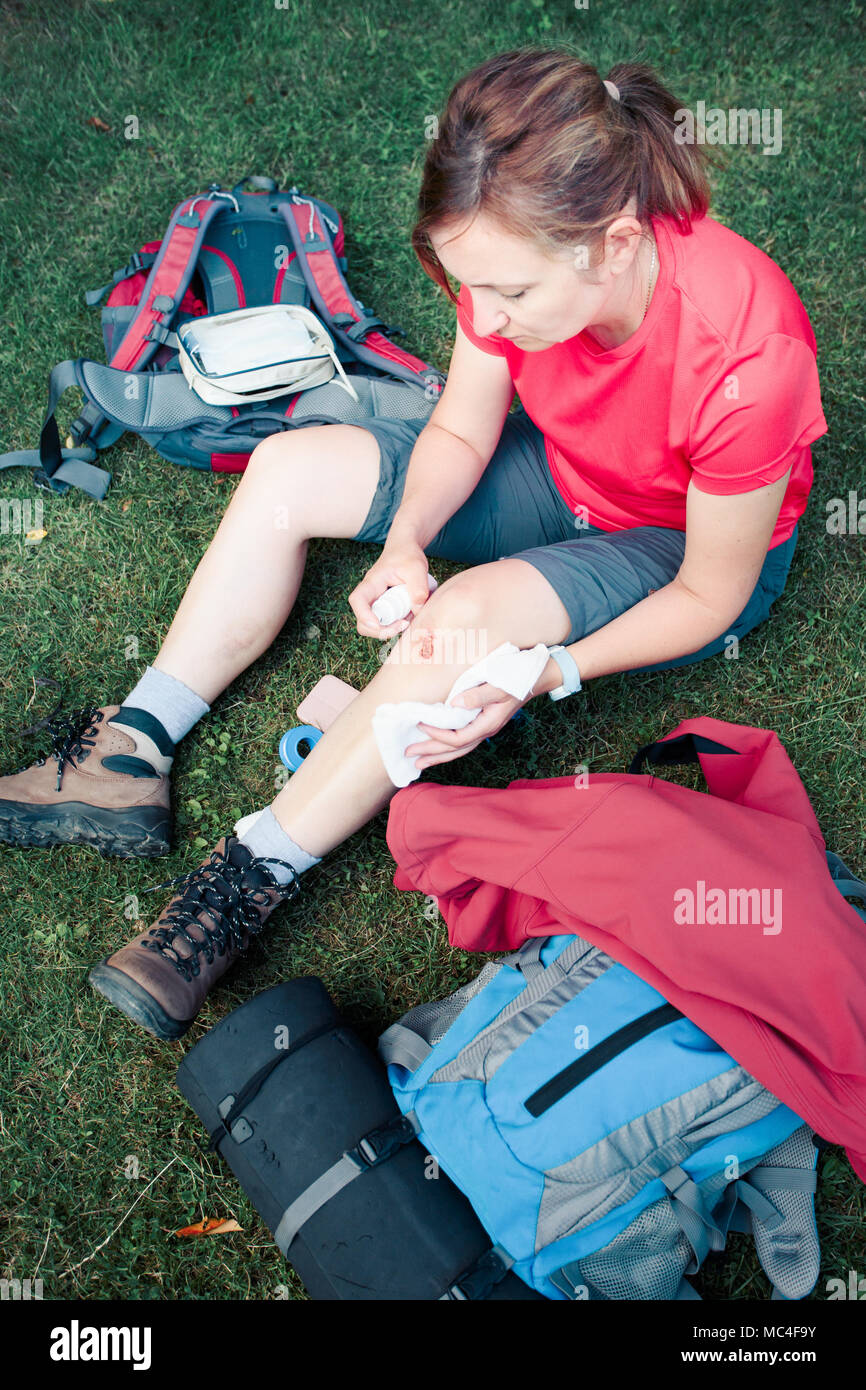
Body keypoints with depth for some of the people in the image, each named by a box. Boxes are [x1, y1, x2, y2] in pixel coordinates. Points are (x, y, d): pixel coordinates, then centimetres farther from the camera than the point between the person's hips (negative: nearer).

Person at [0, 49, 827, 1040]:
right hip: (559, 473, 6)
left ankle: (250, 880, -19)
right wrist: (406, 542, -28)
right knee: (288, 467, -8)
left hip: (687, 549, -5)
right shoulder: (525, 253, -23)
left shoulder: (742, 359, -37)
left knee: (470, 614, -35)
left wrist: (546, 673, -32)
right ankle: (130, 760, -4)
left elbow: (709, 598, -24)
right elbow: (460, 432, -9)